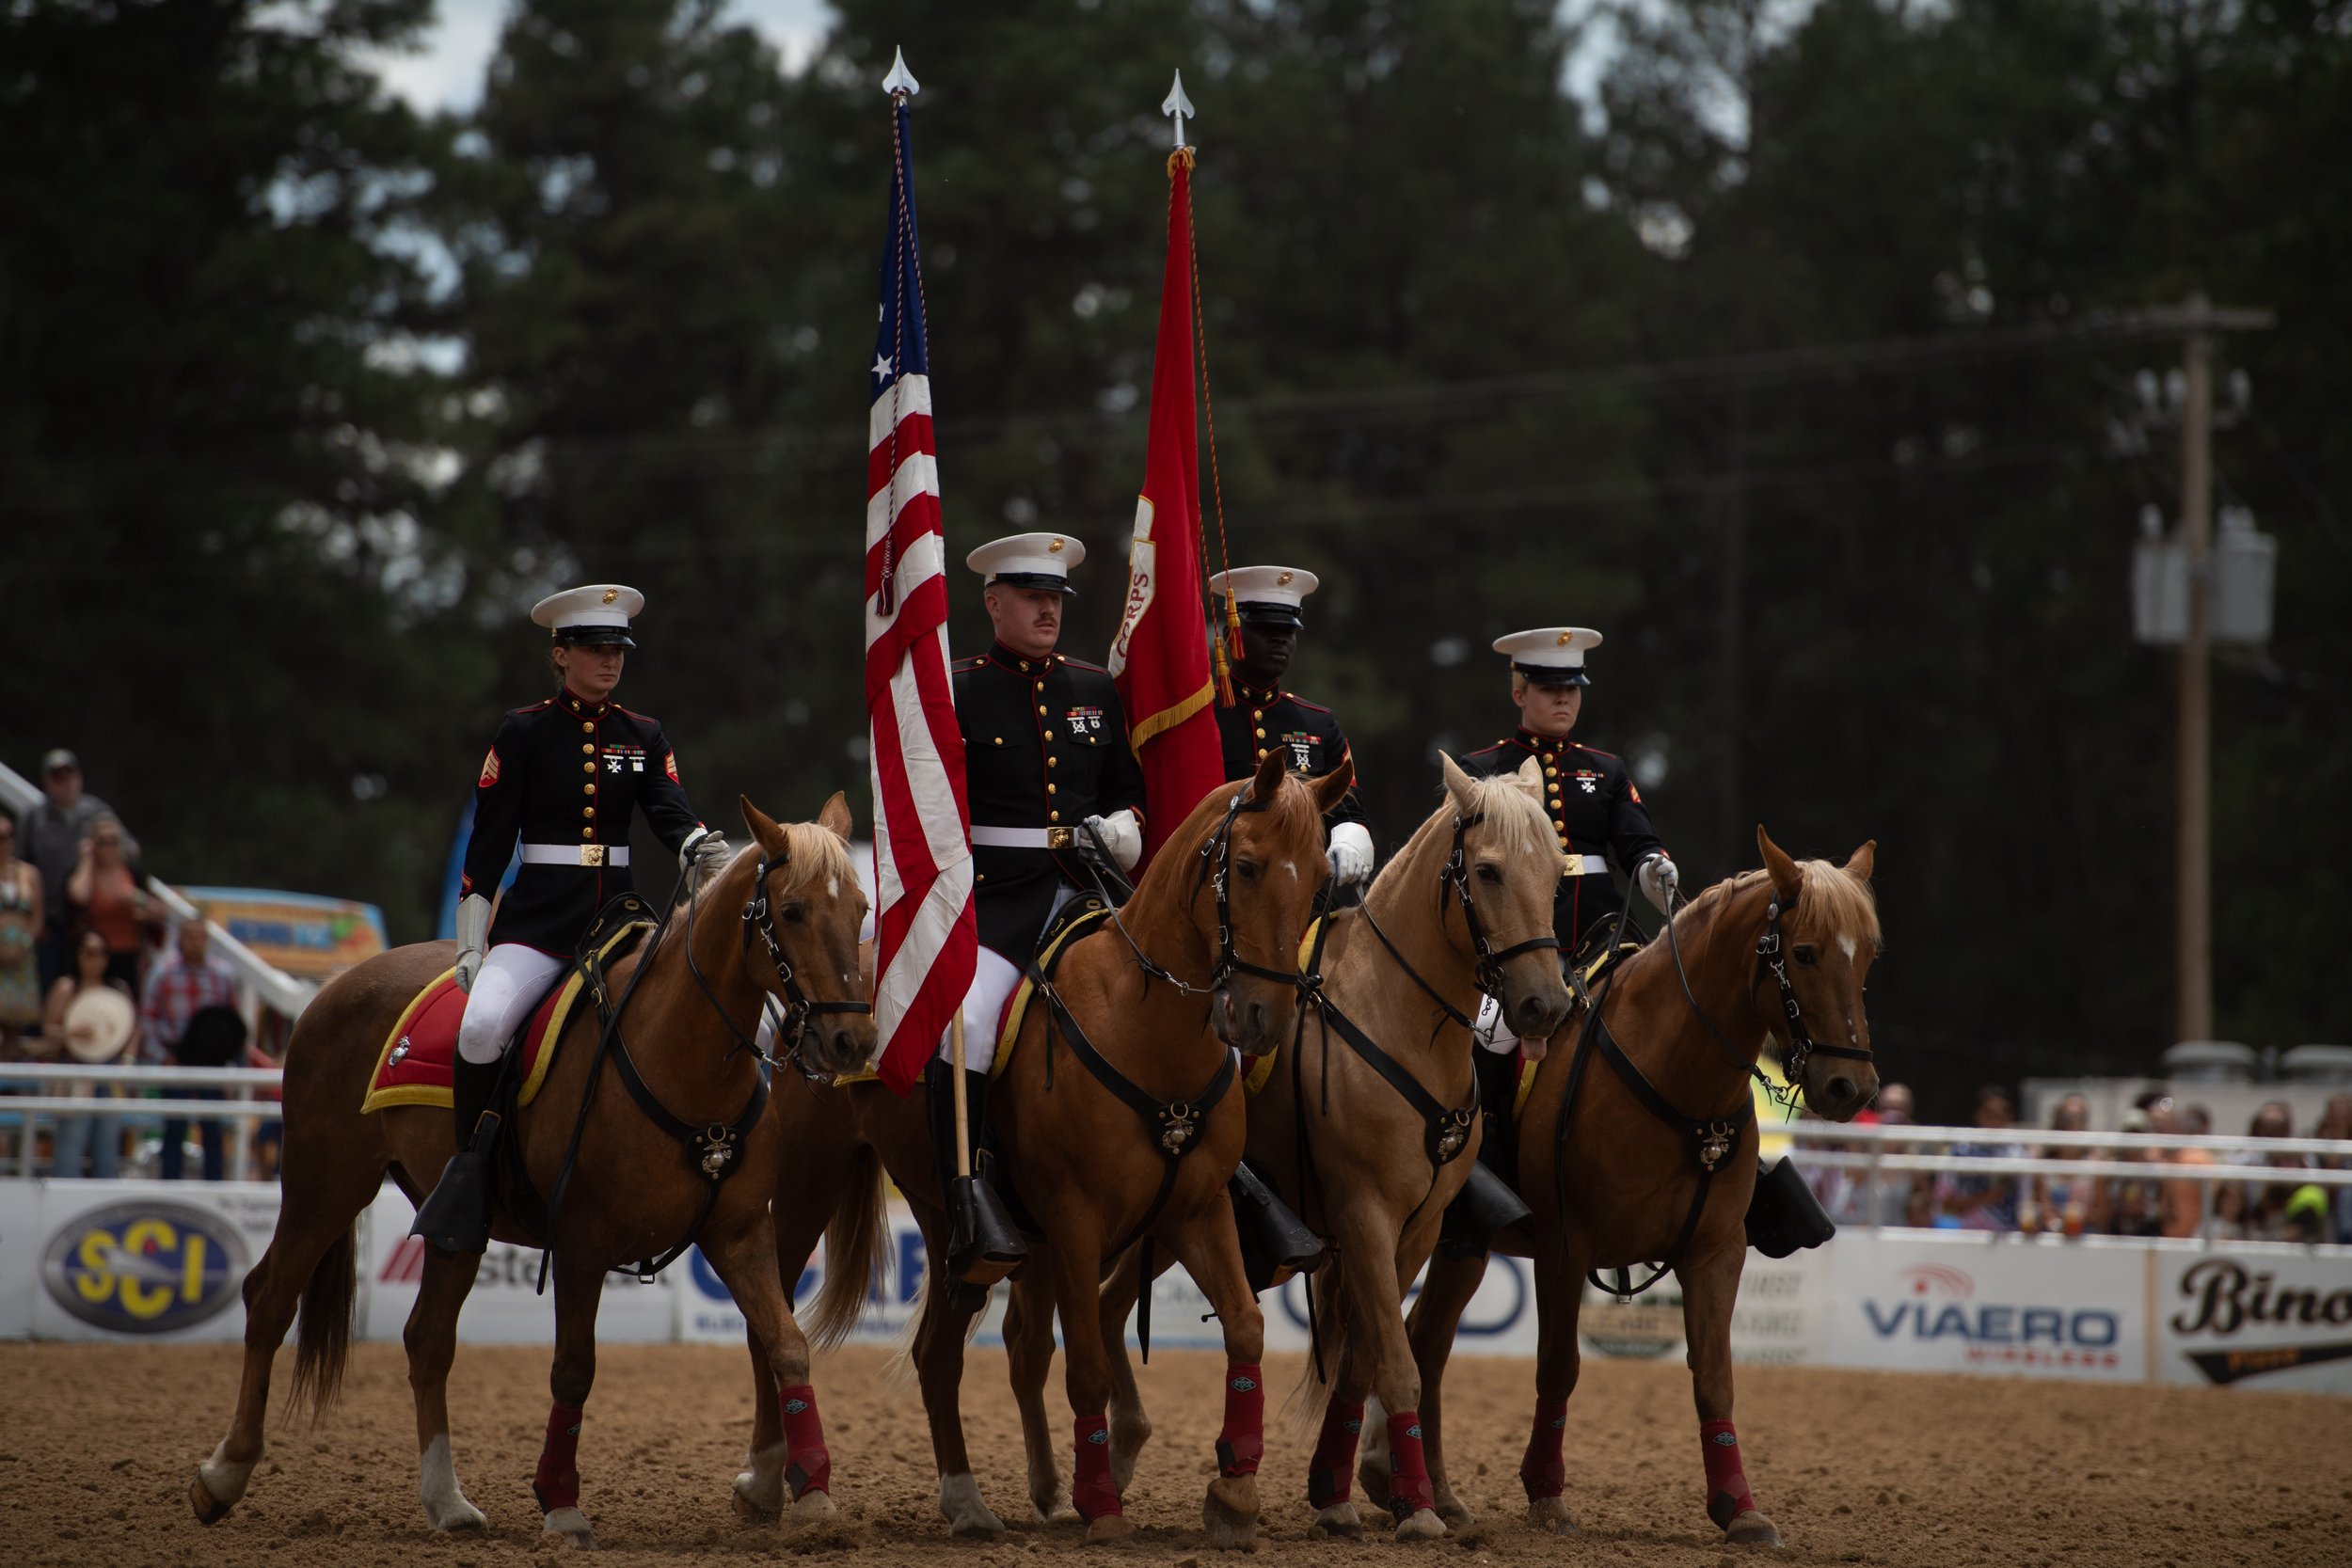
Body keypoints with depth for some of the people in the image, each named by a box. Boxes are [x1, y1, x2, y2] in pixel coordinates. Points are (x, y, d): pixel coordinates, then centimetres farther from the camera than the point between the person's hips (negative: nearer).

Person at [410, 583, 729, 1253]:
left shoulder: (644, 737, 12)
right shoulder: (523, 733, 2)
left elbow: (670, 812, -2)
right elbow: (489, 841, 2)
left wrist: (704, 849, -26)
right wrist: (471, 942, -4)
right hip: (539, 918, -4)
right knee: (483, 1024, -30)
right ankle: (470, 1162, -11)